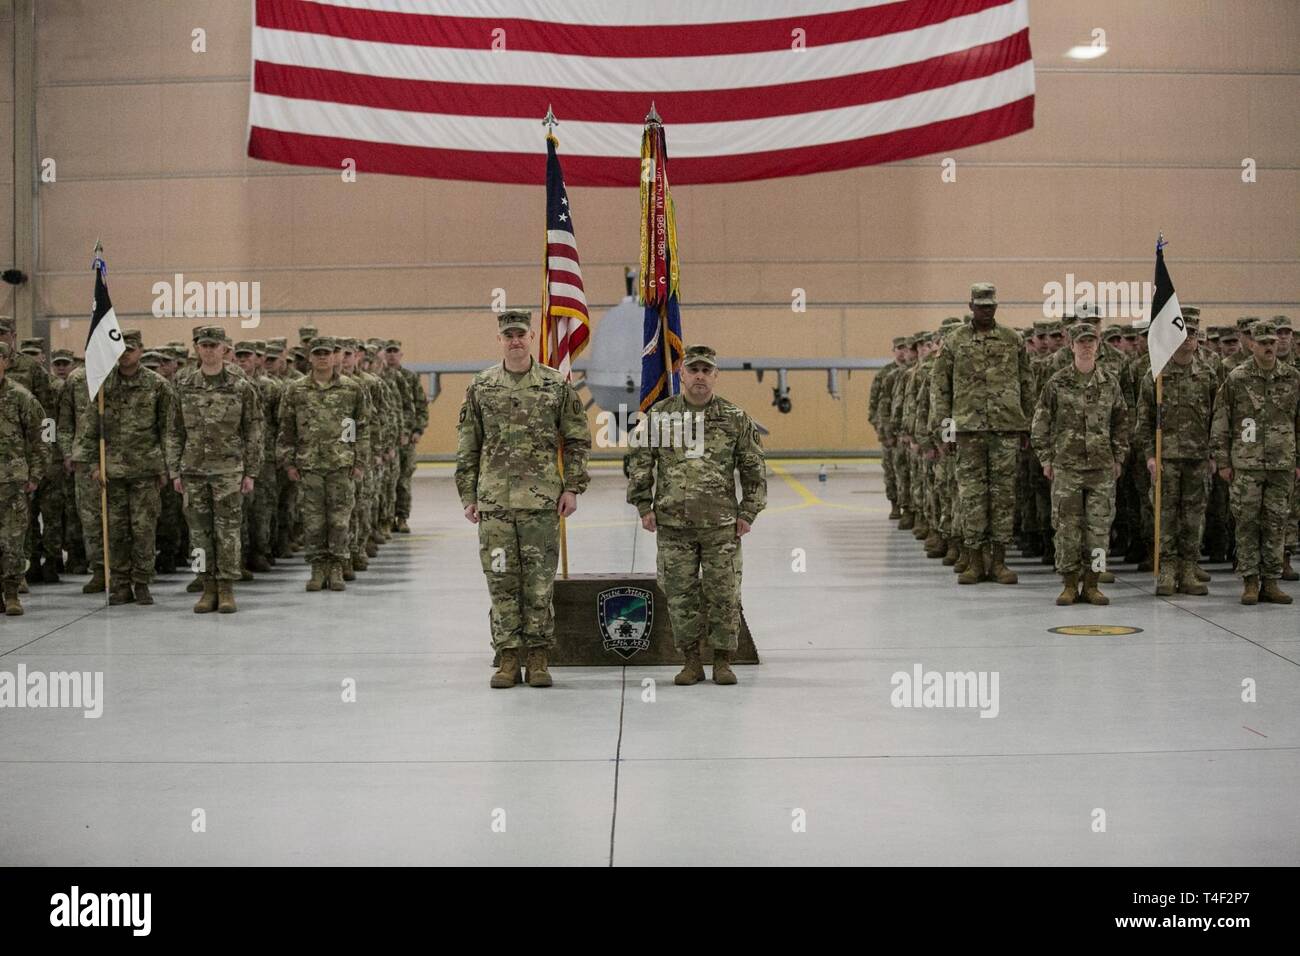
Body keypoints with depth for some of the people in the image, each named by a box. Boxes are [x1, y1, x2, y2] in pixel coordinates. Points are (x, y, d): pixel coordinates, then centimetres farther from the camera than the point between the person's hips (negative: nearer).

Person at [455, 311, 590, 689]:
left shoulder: (557, 385, 2)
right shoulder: (480, 387, 6)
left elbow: (578, 441, 5)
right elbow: (467, 448, 10)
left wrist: (572, 488, -2)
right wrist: (468, 495, 5)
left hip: (542, 501, -1)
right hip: (494, 501, 1)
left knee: (539, 583, 2)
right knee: (502, 582, 3)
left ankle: (538, 658, 10)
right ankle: (508, 659, 10)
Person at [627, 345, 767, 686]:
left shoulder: (736, 418, 3)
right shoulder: (659, 415, 4)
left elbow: (754, 469, 7)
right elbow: (640, 463, 8)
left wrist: (748, 513, 2)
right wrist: (644, 506, 2)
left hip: (721, 525, -1)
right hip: (673, 524, 1)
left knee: (724, 594, 1)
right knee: (680, 595, 4)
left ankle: (723, 660, 12)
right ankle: (691, 661, 15)